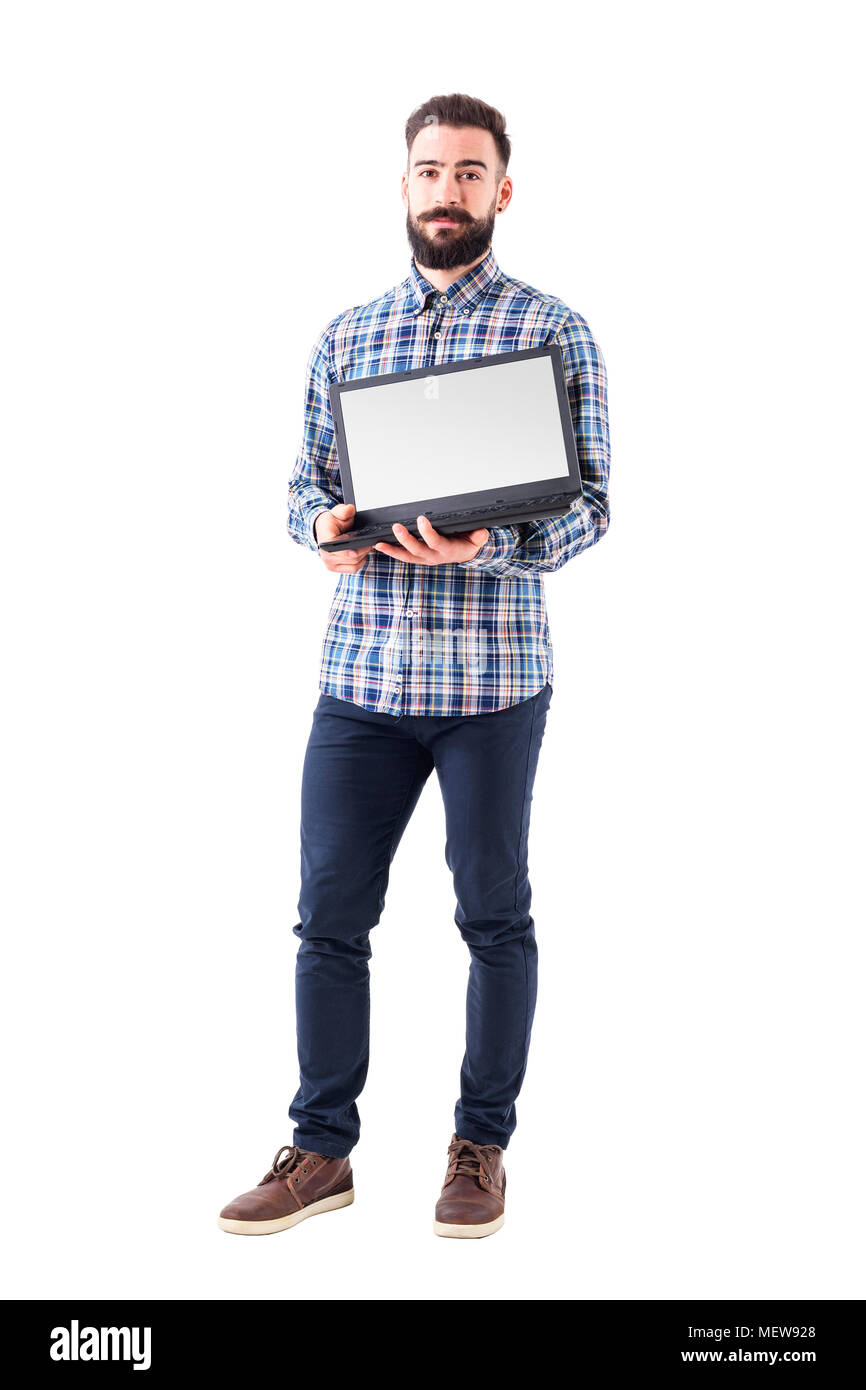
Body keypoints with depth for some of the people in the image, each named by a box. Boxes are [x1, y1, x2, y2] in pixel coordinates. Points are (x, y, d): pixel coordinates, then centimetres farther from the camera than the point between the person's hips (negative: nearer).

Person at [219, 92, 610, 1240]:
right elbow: (305, 485, 15)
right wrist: (327, 524, -9)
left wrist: (486, 549, -22)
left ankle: (483, 1145, 23)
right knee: (329, 915, 5)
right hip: (361, 671, 4)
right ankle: (322, 1148, 18)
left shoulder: (556, 332, 1)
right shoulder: (345, 337, 13)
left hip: (493, 673, -3)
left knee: (495, 916, 7)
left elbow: (590, 501, -4)